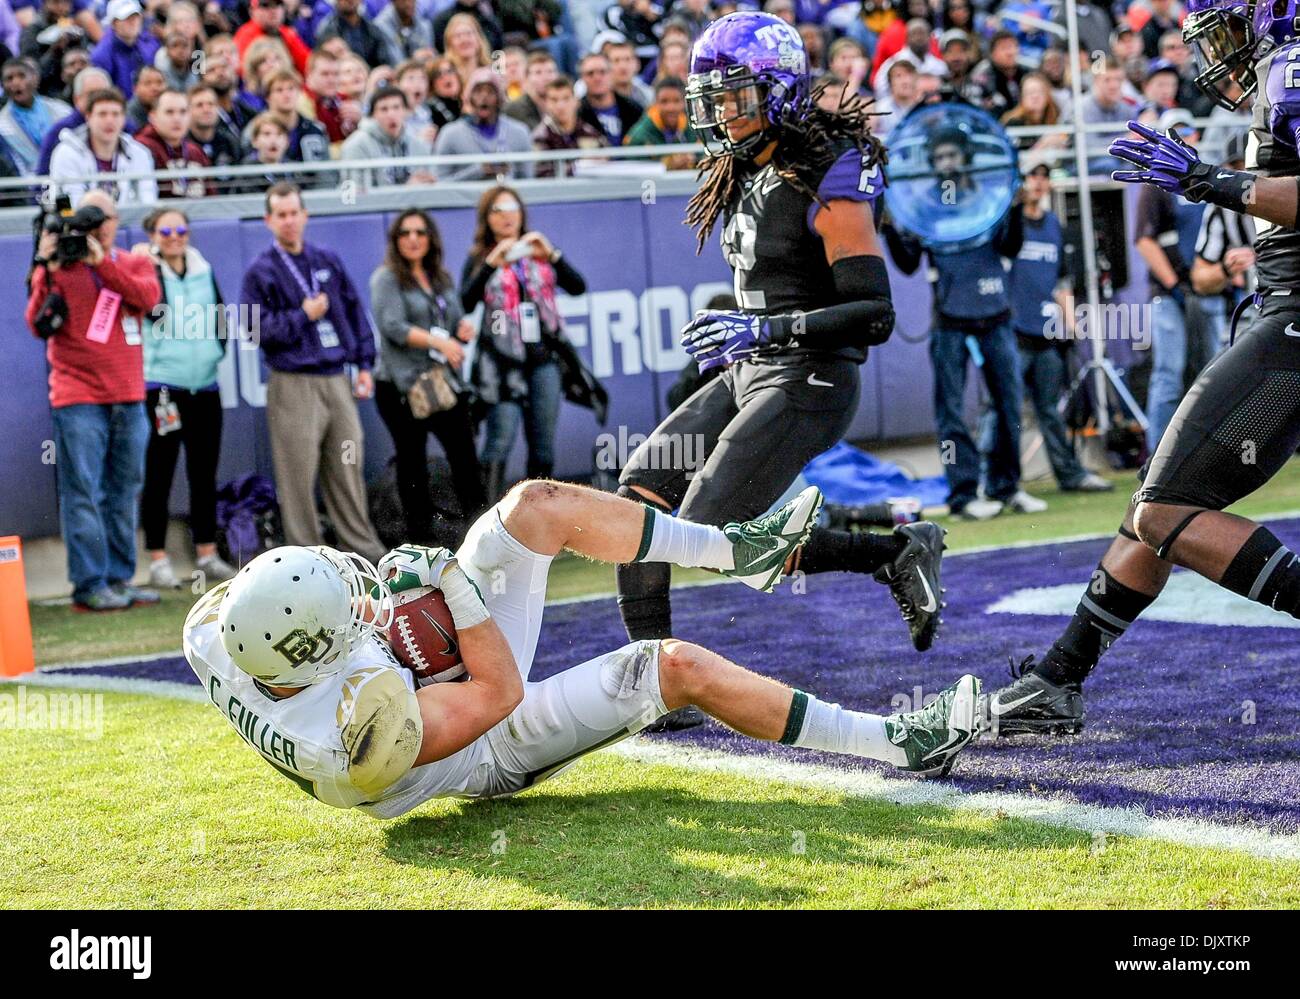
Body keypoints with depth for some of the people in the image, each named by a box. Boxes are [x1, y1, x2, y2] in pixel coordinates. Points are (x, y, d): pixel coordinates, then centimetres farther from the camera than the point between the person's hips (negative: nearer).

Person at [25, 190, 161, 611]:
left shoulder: (134, 264, 11)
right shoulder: (58, 266, 3)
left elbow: (148, 297, -11)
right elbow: (38, 326, -6)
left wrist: (101, 262, -17)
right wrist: (47, 274, -17)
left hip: (128, 398, 4)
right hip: (78, 398, -4)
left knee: (124, 493, 8)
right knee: (83, 493, -8)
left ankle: (118, 579, 15)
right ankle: (89, 585, -7)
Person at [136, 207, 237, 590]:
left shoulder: (203, 270, 12)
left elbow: (220, 316, 18)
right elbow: (155, 311, -19)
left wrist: (218, 347, 5)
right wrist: (151, 267, -23)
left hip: (204, 384, 5)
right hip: (162, 386, -5)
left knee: (205, 474, 10)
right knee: (159, 475, -2)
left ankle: (207, 555, 17)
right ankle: (158, 561, 1)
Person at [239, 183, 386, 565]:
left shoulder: (328, 261, 12)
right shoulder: (261, 271, -1)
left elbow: (354, 311, 16)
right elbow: (256, 328, -8)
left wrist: (364, 364, 11)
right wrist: (303, 316, -9)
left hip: (336, 379, 4)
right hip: (293, 385, -4)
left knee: (348, 467, 7)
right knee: (298, 475, -3)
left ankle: (364, 546, 14)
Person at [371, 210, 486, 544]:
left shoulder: (441, 279, 15)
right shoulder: (387, 278, -5)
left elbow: (457, 319, 21)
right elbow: (393, 327, -16)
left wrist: (464, 328, -3)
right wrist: (439, 342, -25)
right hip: (402, 386, -5)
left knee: (464, 454, 1)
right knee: (412, 464, 3)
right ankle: (421, 538, 9)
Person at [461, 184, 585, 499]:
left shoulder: (537, 254, 13)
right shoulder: (479, 259, 5)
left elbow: (577, 287, 1)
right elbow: (465, 303, -12)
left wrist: (552, 255, -12)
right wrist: (491, 265, -21)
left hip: (542, 356, 4)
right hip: (503, 360, -4)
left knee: (543, 442, 6)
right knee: (500, 440, -12)